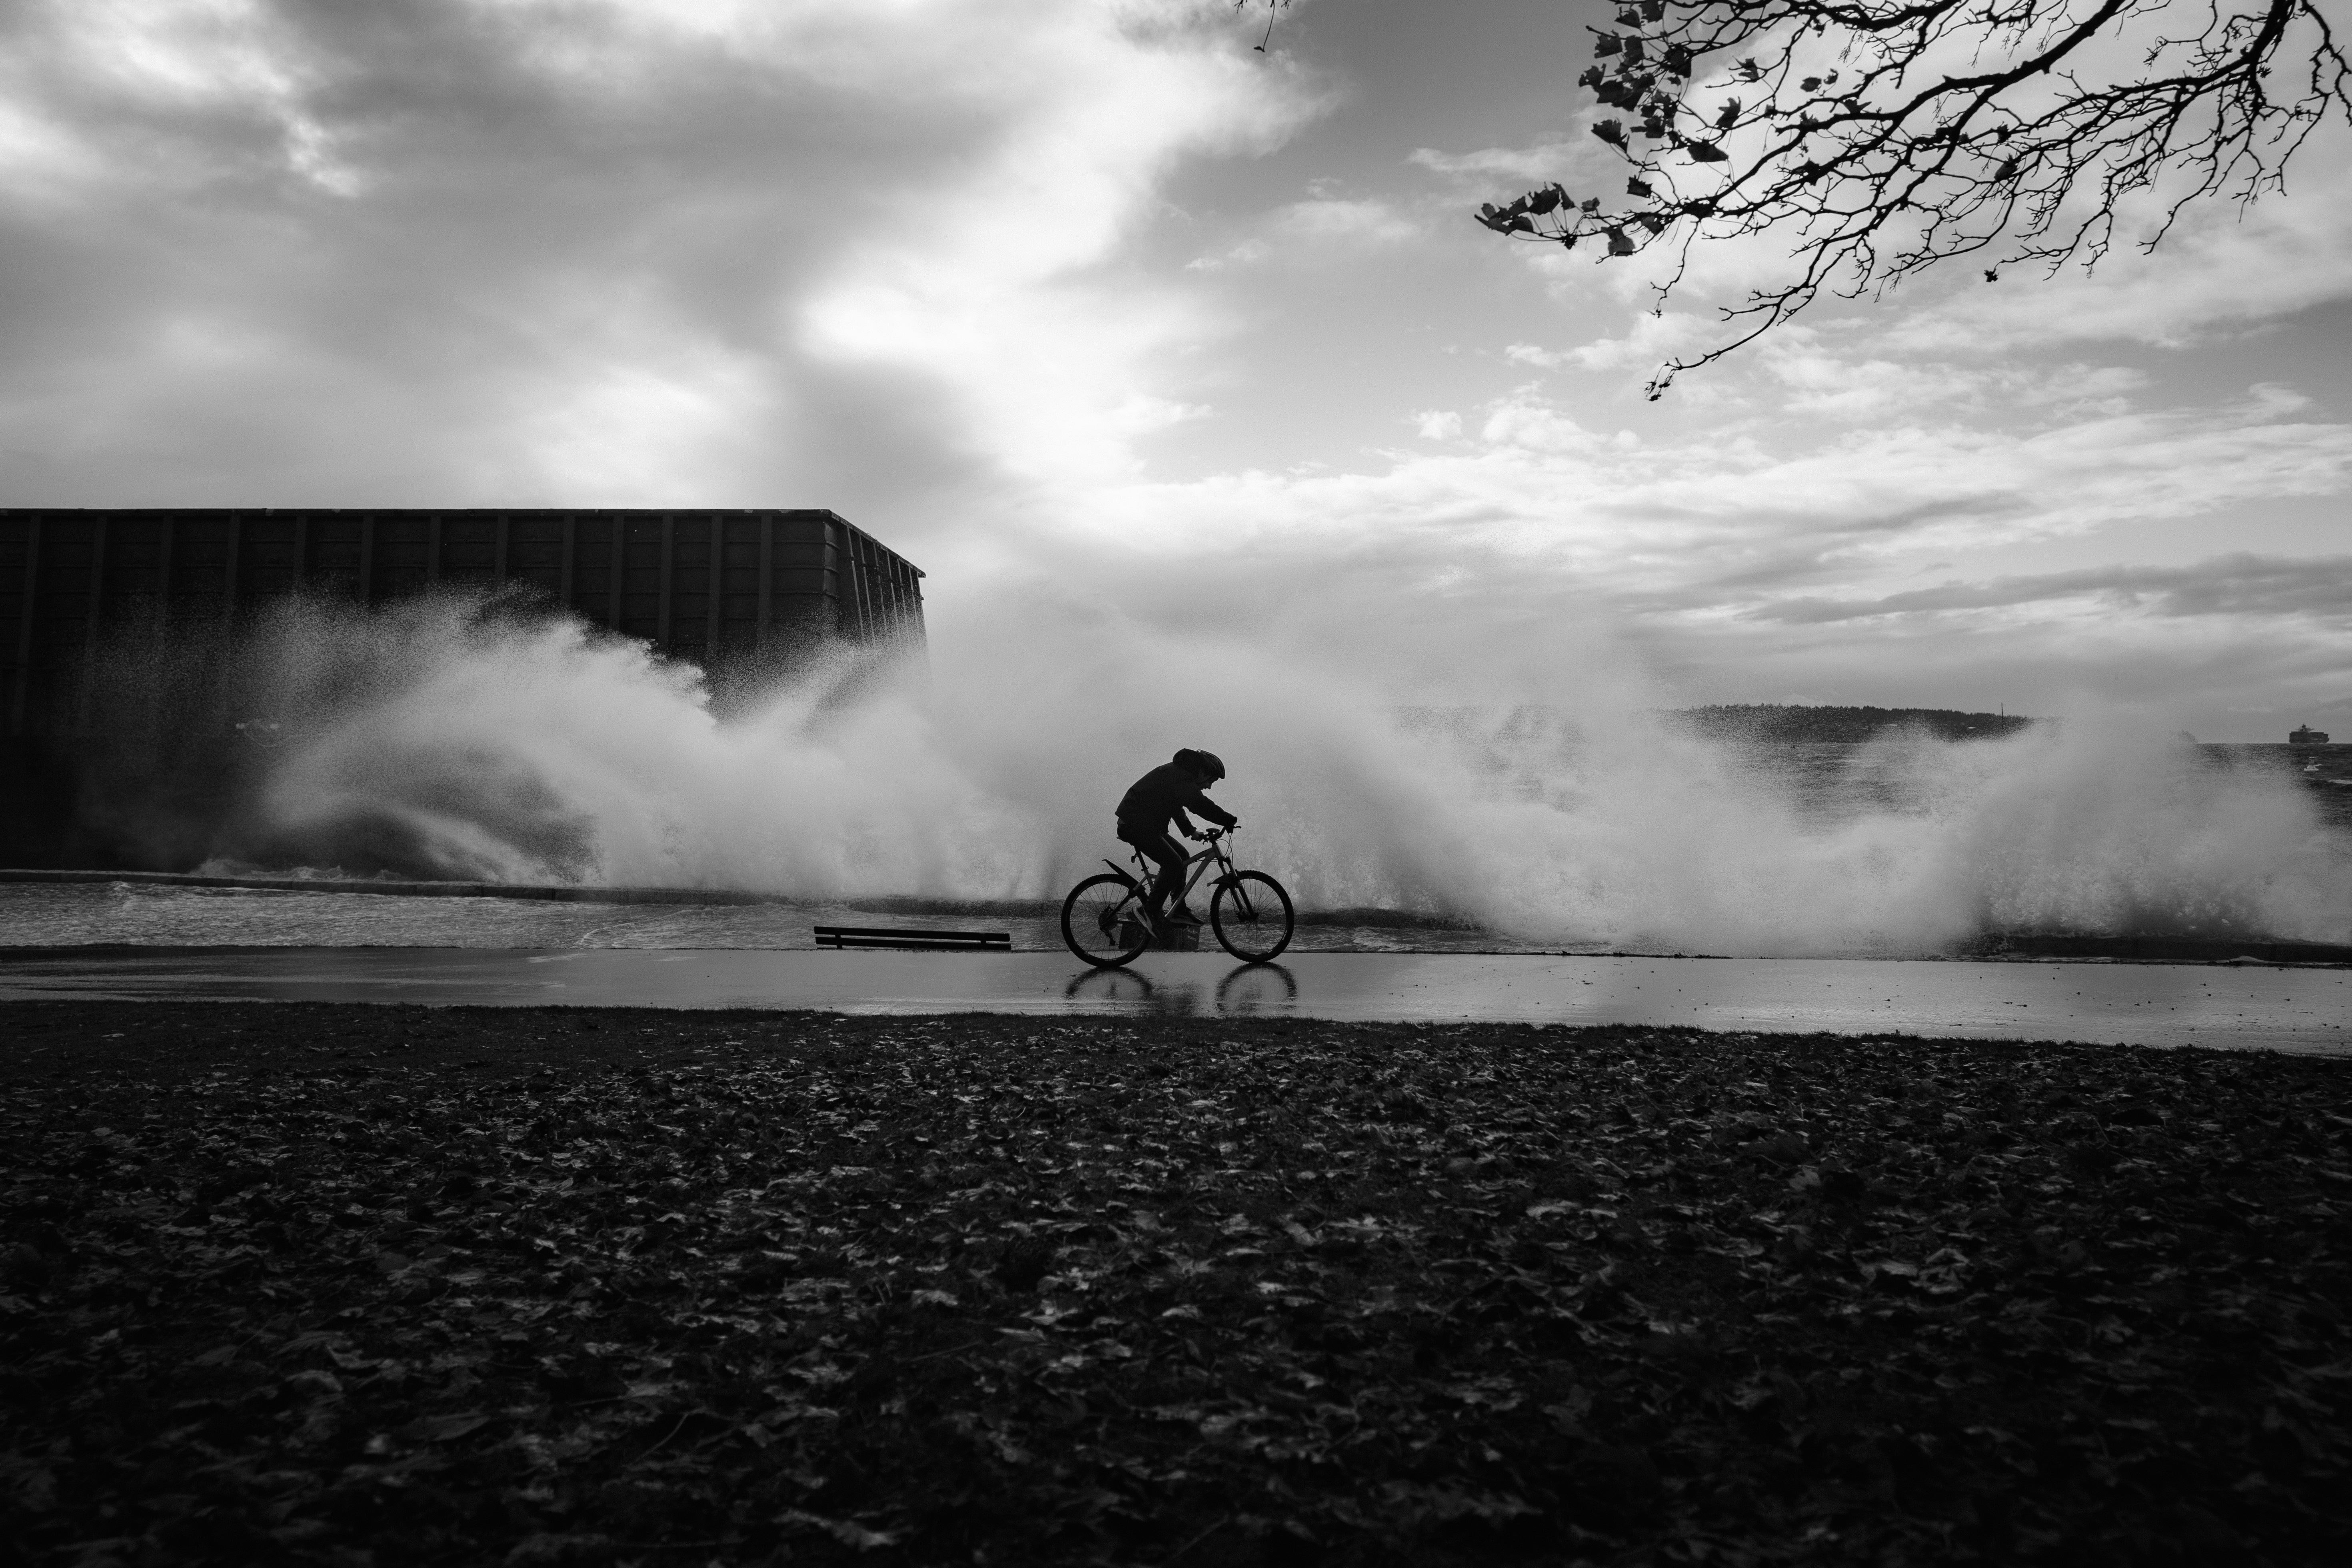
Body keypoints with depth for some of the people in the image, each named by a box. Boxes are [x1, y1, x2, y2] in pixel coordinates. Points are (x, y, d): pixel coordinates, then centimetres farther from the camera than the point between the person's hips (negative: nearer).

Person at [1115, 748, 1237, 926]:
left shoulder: (1177, 773, 16)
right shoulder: (1180, 777, -17)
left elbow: (1176, 808, 25)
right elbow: (1200, 805, -27)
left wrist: (1191, 831, 16)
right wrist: (1230, 821, -21)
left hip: (1145, 825, 11)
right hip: (1135, 825, -11)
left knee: (1182, 856, 11)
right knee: (1173, 862, -17)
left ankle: (1180, 911, 13)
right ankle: (1150, 912, -13)